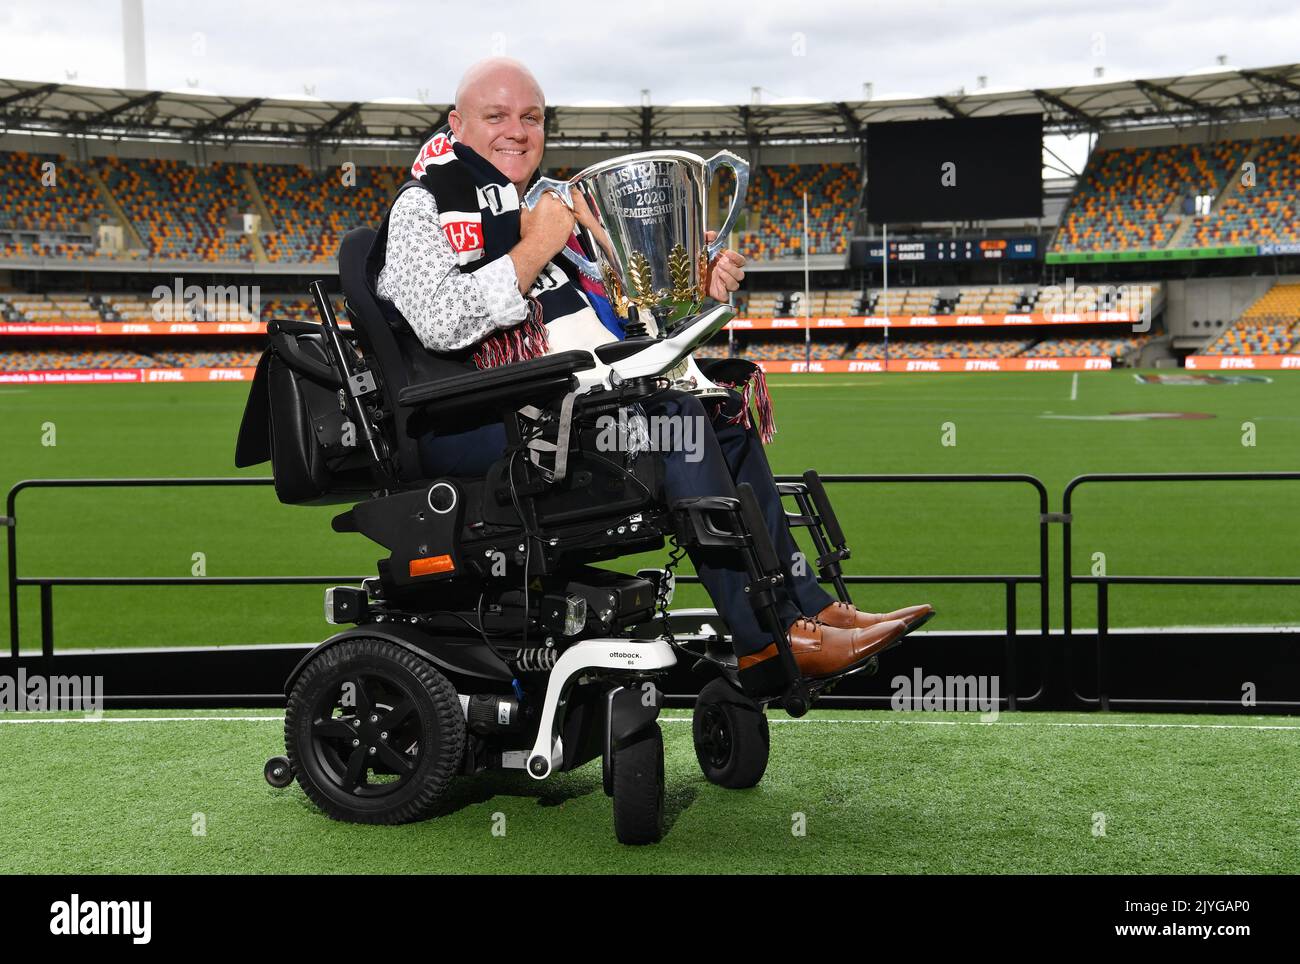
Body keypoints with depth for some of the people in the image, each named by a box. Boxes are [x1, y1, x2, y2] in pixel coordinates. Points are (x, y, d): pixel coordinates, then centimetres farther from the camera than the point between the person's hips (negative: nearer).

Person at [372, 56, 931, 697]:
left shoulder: (549, 205, 26)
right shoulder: (424, 207, 1)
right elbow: (440, 324, -18)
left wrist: (697, 291, 5)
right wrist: (535, 251, -13)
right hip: (473, 428, -8)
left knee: (723, 406, -5)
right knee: (673, 409, -26)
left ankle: (808, 605, -8)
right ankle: (765, 640, -26)